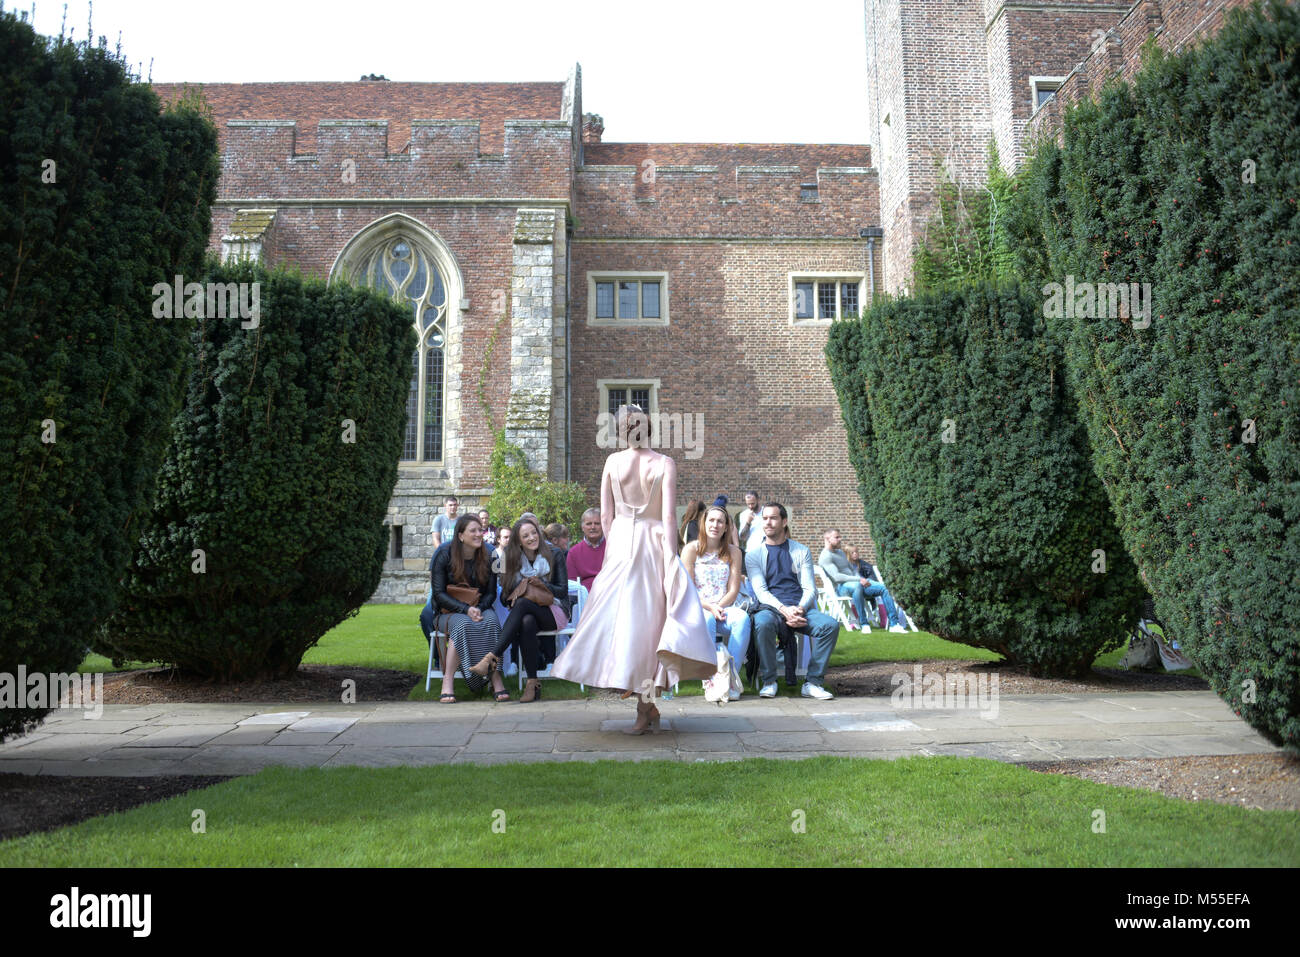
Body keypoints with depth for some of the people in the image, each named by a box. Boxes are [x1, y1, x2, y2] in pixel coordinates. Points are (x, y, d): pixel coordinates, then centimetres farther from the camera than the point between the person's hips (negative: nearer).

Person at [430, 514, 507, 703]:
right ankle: (448, 681, -33)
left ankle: (496, 679, -34)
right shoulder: (445, 556, -5)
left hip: (481, 608, 2)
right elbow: (439, 593, -9)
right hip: (450, 612, -2)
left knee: (491, 621, -32)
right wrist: (466, 609, -23)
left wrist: (479, 608, -18)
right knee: (463, 624, -36)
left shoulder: (487, 557, 3)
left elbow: (491, 593, 4)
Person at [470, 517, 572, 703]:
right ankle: (533, 682, -36)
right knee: (526, 623, -38)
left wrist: (538, 583, -15)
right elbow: (505, 597, 8)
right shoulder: (513, 560, 10)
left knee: (523, 603, -35)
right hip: (527, 612, 2)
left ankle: (492, 658, -43)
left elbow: (563, 591, -1)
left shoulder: (555, 556, 3)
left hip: (554, 612, -2)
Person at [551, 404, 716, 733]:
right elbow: (668, 517, -10)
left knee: (616, 617, 10)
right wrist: (671, 559, -6)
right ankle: (645, 704, 10)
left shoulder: (613, 462, 2)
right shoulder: (665, 464, -4)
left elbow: (605, 516, 4)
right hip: (653, 543, -1)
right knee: (648, 621, 7)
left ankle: (642, 699, 10)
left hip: (620, 542, 1)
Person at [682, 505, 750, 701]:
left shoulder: (734, 553, 12)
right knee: (707, 620, -38)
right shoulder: (691, 549, 4)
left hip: (724, 607, 2)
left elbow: (733, 590, 5)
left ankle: (730, 676, -28)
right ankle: (712, 676, -34)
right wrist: (709, 607, -16)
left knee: (742, 619, -31)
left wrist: (718, 607, -14)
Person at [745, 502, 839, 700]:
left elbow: (810, 589, 7)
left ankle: (812, 683, -17)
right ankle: (769, 681, -19)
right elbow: (760, 590, -2)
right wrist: (784, 610, -19)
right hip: (771, 608, -2)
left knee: (830, 624, -26)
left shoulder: (801, 551, 15)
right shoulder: (754, 554, 10)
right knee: (762, 623, -37)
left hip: (800, 609, 2)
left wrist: (799, 609, -15)